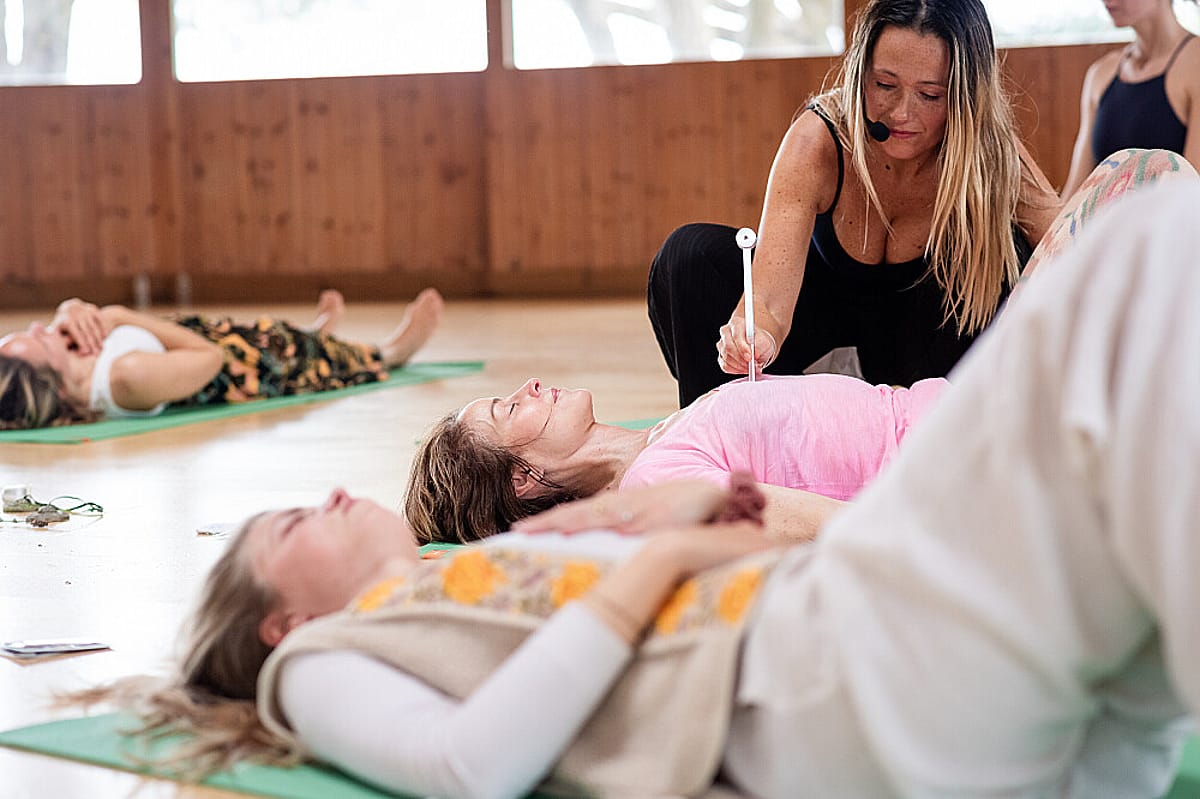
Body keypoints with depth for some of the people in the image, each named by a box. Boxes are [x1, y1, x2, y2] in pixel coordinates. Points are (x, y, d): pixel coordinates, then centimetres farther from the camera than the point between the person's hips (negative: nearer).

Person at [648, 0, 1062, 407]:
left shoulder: (994, 156, -29)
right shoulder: (817, 142, -34)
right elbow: (769, 297, -41)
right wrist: (757, 333, -66)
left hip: (924, 315, 1)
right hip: (822, 291, -1)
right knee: (694, 252, -26)